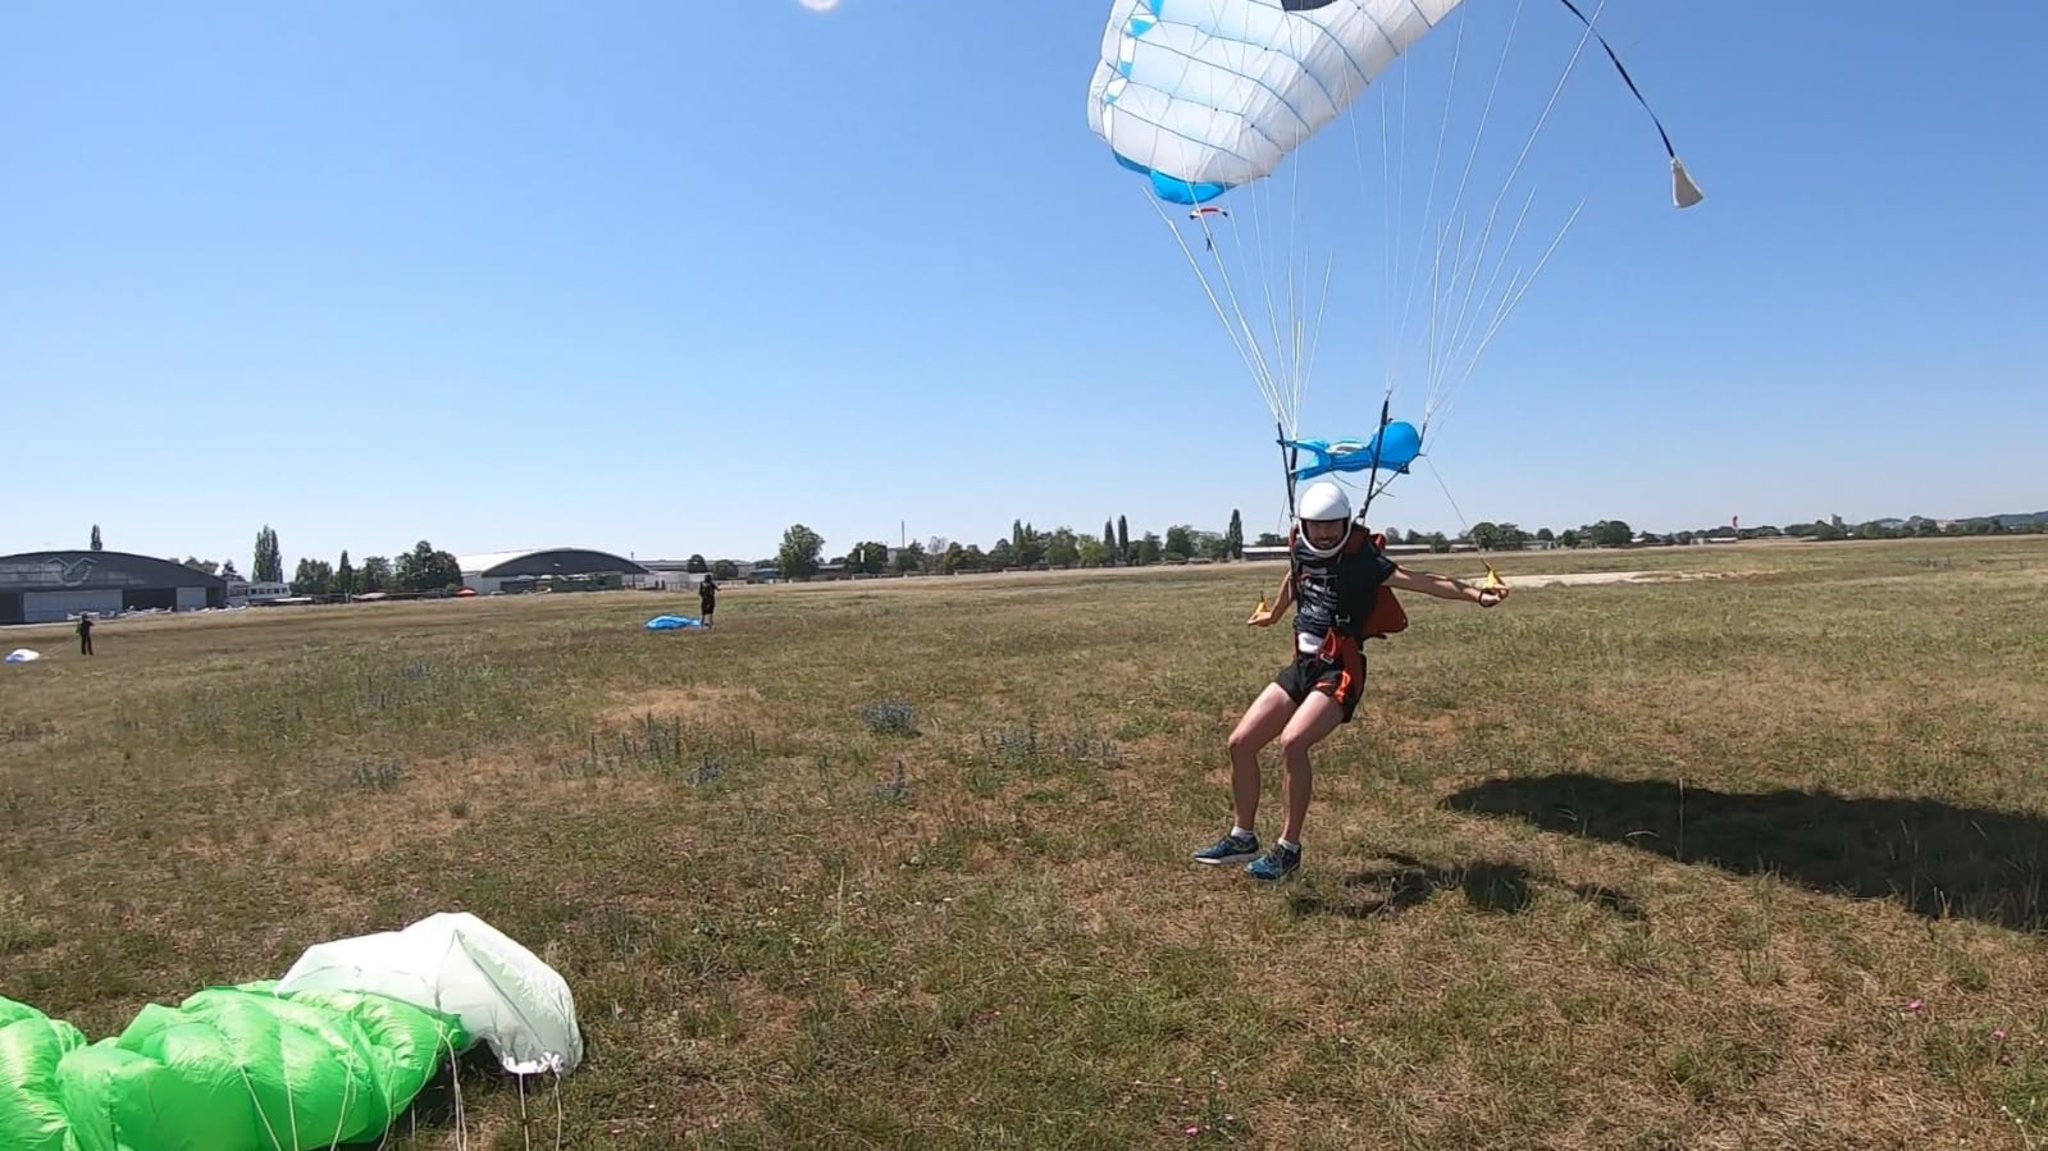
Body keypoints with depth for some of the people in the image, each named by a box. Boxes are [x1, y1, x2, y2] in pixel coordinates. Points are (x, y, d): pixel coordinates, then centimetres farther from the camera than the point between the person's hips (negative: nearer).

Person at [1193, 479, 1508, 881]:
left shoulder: (1359, 558, -13)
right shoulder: (1301, 550, 6)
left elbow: (1417, 580, -24)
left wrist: (1476, 593, -37)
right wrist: (1273, 613, 47)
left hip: (1340, 671, -7)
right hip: (1301, 666, 7)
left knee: (1292, 741, -28)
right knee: (1241, 743, 1)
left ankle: (1289, 849, -12)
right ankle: (1242, 837, 17)